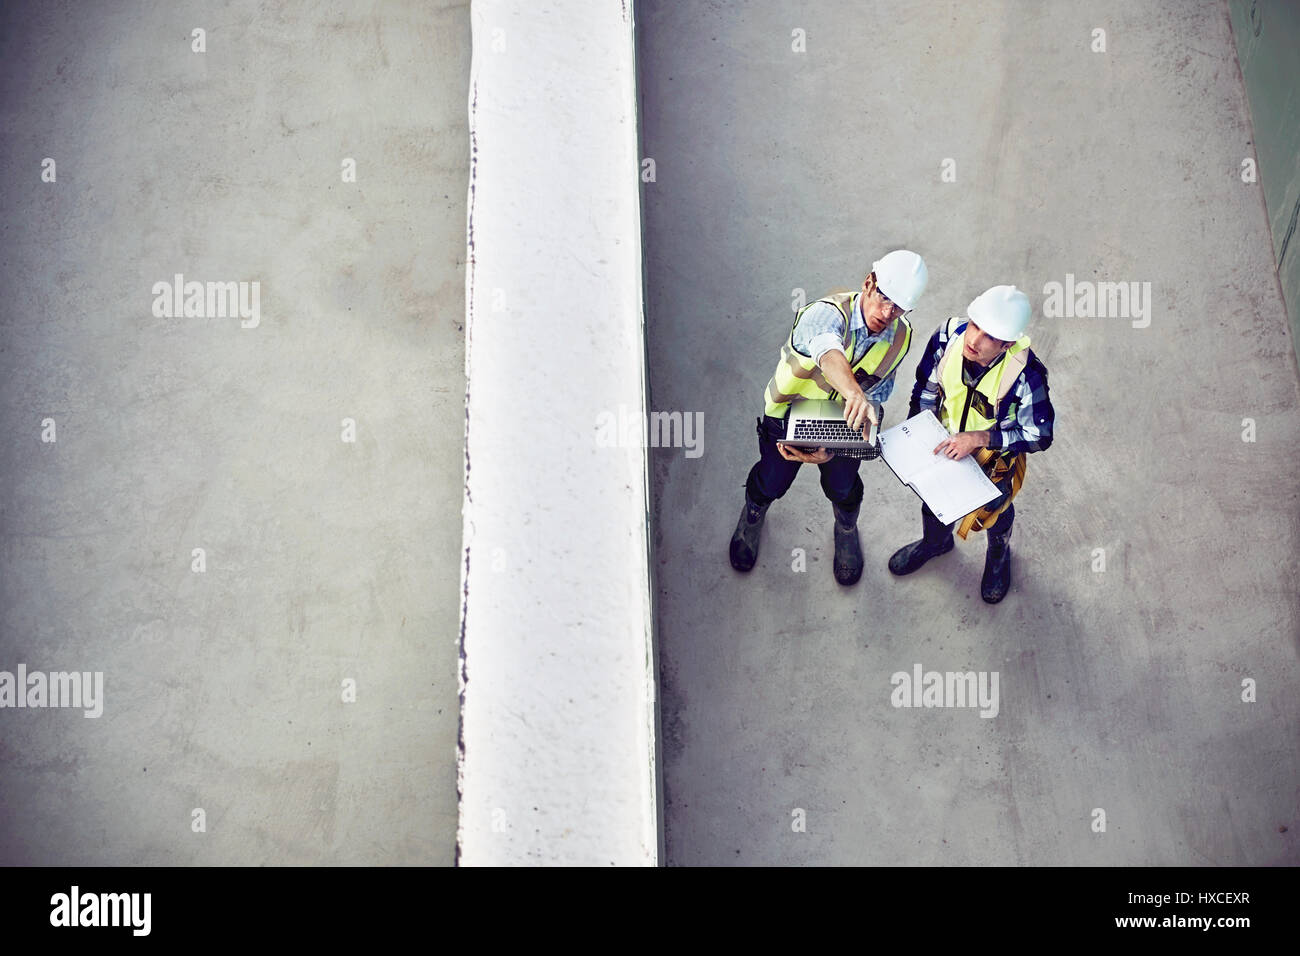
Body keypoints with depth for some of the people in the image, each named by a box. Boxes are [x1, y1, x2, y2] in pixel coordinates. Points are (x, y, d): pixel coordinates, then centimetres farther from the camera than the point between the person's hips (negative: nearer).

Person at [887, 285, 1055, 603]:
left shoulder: (1026, 375, -40)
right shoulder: (948, 335, -31)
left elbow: (1039, 436, -26)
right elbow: (925, 392, -11)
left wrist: (979, 438, -34)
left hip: (995, 455, -2)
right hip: (945, 443, 3)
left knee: (996, 509, 28)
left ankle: (999, 554, 63)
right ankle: (935, 542, 65)